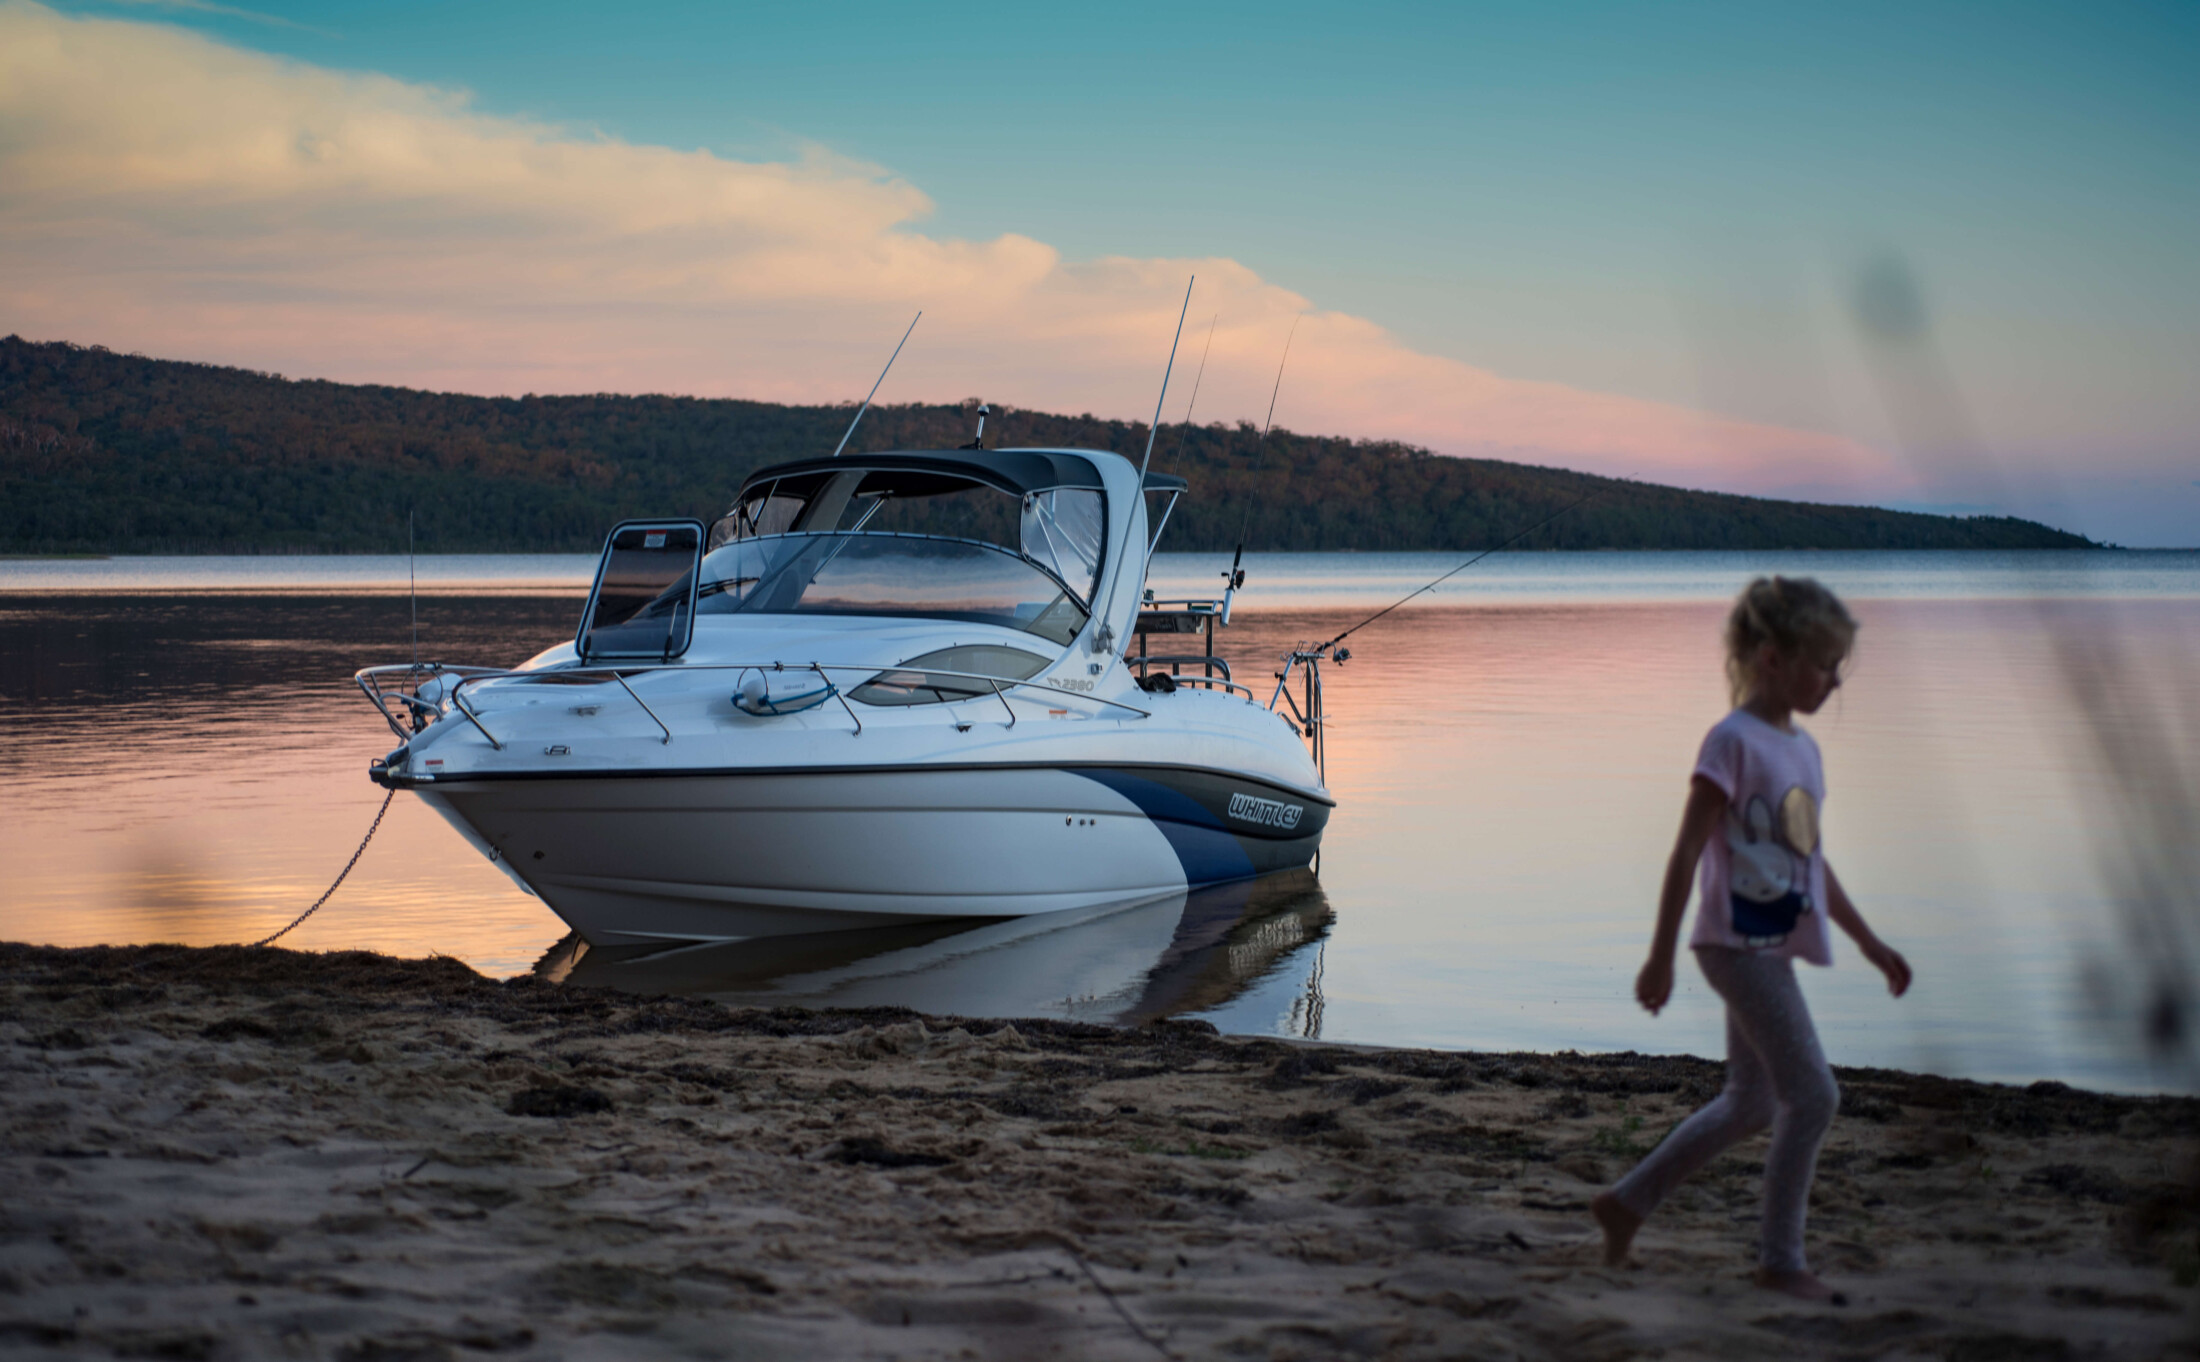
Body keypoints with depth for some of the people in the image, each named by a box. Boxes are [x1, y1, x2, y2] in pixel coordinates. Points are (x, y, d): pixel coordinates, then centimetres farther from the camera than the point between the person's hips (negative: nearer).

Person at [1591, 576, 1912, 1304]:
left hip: (1773, 945, 9)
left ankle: (1626, 1202, 26)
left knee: (1751, 1105, 15)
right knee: (1812, 1094, -9)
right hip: (1740, 941, -9)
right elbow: (1687, 852, -15)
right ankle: (1781, 1258, 2)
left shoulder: (1802, 749, 13)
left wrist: (1871, 943, 24)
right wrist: (1661, 956, -16)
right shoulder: (1733, 741, -13)